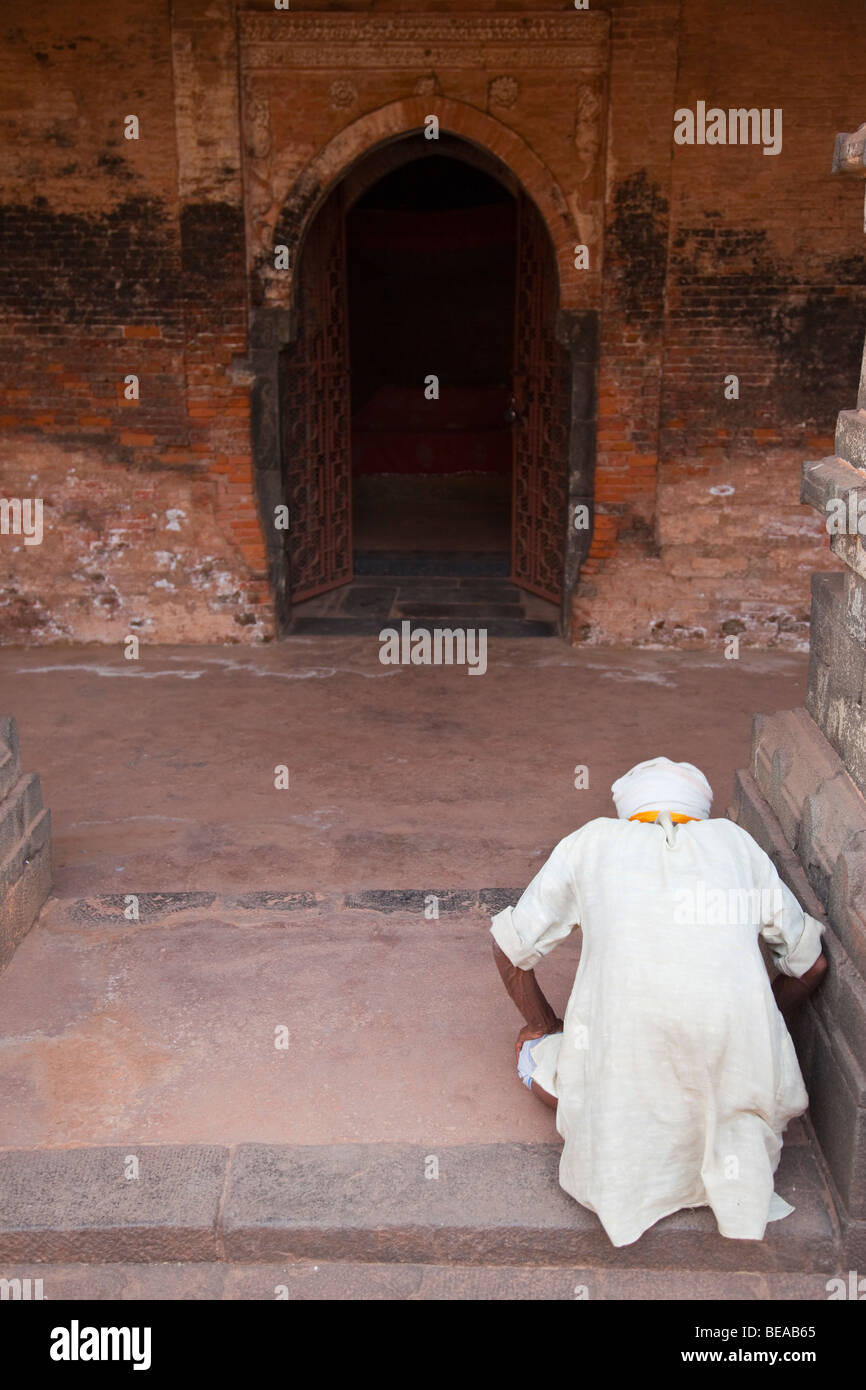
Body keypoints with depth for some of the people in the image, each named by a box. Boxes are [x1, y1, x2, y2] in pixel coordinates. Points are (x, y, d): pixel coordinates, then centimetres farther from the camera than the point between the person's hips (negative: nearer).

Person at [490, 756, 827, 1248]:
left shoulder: (592, 842, 19)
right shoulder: (735, 842, 22)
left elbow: (511, 950, 25)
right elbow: (810, 963, 27)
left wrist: (544, 1025, 41)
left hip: (623, 1038, -2)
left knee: (537, 1060, 28)